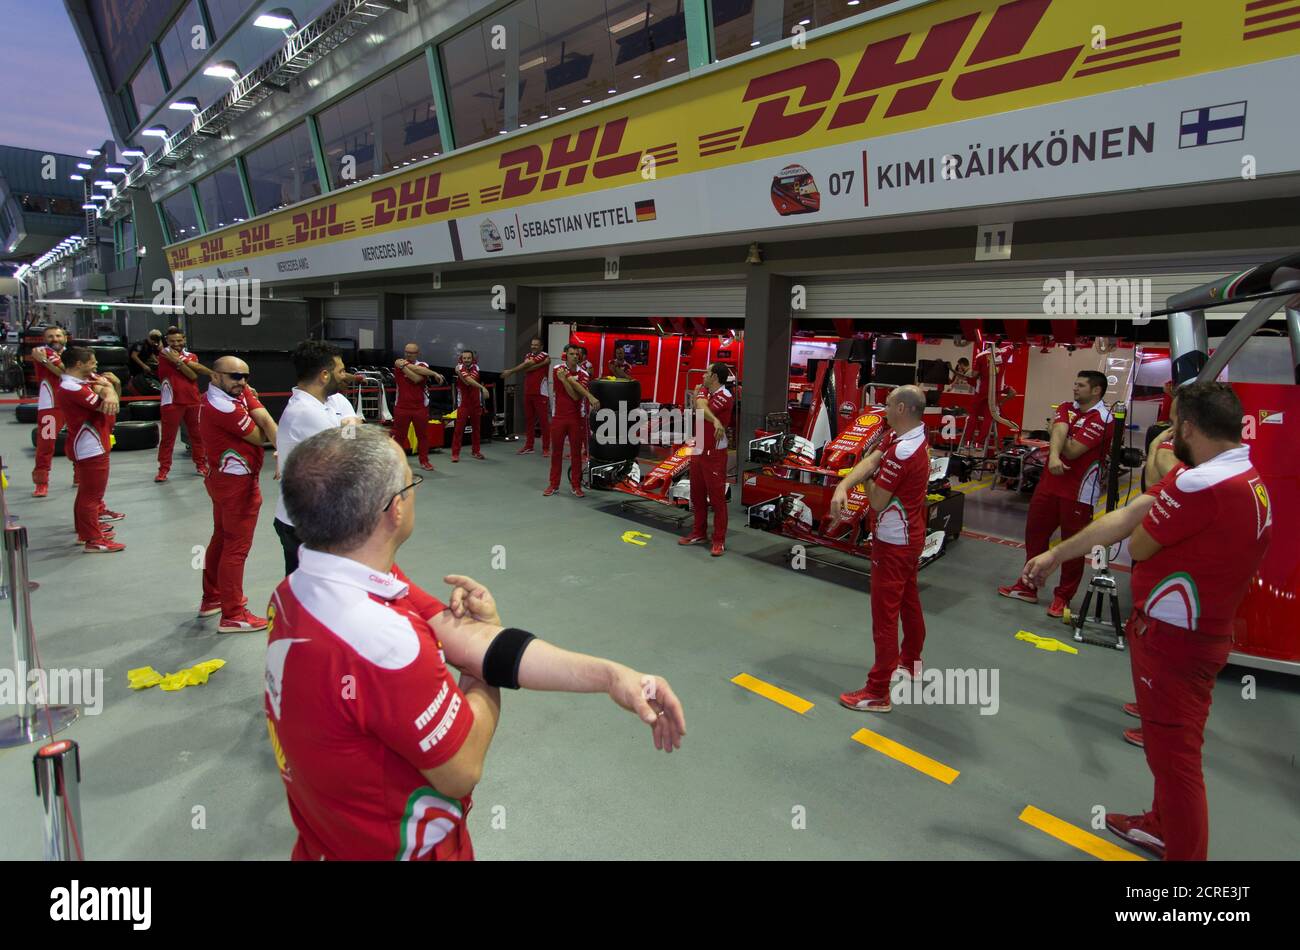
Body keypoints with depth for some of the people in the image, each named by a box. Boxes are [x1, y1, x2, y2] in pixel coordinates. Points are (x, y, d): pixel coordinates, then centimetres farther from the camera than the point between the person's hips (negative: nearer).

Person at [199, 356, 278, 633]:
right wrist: (274, 439, 3)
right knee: (237, 547, -4)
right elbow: (258, 437, -17)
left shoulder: (241, 392, 3)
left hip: (224, 479, 10)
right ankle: (233, 616, 3)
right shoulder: (222, 407, -23)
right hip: (237, 482, -10)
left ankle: (212, 598, 37)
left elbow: (265, 418, -11)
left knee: (221, 538, 21)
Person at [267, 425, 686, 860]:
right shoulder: (381, 639, -36)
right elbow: (461, 771, -21)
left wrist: (608, 675, -24)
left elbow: (466, 639, -19)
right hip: (395, 848, -7)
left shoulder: (309, 584, -11)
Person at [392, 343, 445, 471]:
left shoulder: (423, 365, 1)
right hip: (401, 407, 0)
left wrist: (404, 366, -15)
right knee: (399, 435, 3)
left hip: (420, 407, 0)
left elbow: (417, 379, -19)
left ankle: (424, 461, 19)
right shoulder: (399, 363, 0)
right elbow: (416, 370, -17)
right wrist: (434, 373, -16)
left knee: (422, 435, 8)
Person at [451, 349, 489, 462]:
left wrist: (461, 375, -26)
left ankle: (475, 451, 23)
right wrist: (482, 387, -35)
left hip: (476, 403, 4)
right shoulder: (459, 367, -9)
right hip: (463, 403, -4)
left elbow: (470, 380, -14)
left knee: (476, 428, 11)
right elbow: (468, 380, -25)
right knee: (459, 428, -7)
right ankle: (455, 453, -4)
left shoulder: (475, 367, 3)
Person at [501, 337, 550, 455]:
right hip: (528, 392, 6)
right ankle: (528, 446, 17)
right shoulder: (528, 355, 17)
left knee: (544, 420, -7)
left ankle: (546, 448, -5)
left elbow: (526, 365, -10)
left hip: (540, 393, -6)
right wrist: (542, 363, -17)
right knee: (528, 419, 9)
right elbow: (525, 369, -5)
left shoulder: (544, 355, -3)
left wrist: (510, 371, -4)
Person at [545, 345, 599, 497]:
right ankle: (553, 484, 15)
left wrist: (564, 379, -18)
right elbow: (573, 381, -16)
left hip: (576, 418, 1)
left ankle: (576, 486, 11)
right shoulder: (559, 369, -1)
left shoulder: (583, 374, 2)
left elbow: (576, 396, -10)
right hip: (558, 417, -1)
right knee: (556, 452, 6)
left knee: (576, 452, 3)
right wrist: (591, 397, -23)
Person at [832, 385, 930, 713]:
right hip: (910, 537, 10)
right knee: (908, 602, 25)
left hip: (892, 543, -10)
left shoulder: (902, 452, -27)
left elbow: (877, 500, -20)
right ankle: (911, 661, 45)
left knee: (884, 616, -4)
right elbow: (869, 461, -9)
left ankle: (877, 693, 4)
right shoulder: (914, 436, 2)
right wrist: (842, 486, -25)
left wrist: (868, 479, -1)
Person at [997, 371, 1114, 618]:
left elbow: (1072, 450, -20)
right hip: (1049, 484, 7)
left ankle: (1063, 597, 17)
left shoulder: (1102, 419, -12)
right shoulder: (1065, 408, 8)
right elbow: (1058, 434, -12)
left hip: (1079, 491, -7)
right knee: (1034, 533, 13)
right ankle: (1028, 587, 27)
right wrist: (1053, 455, -31)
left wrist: (1061, 434, -2)